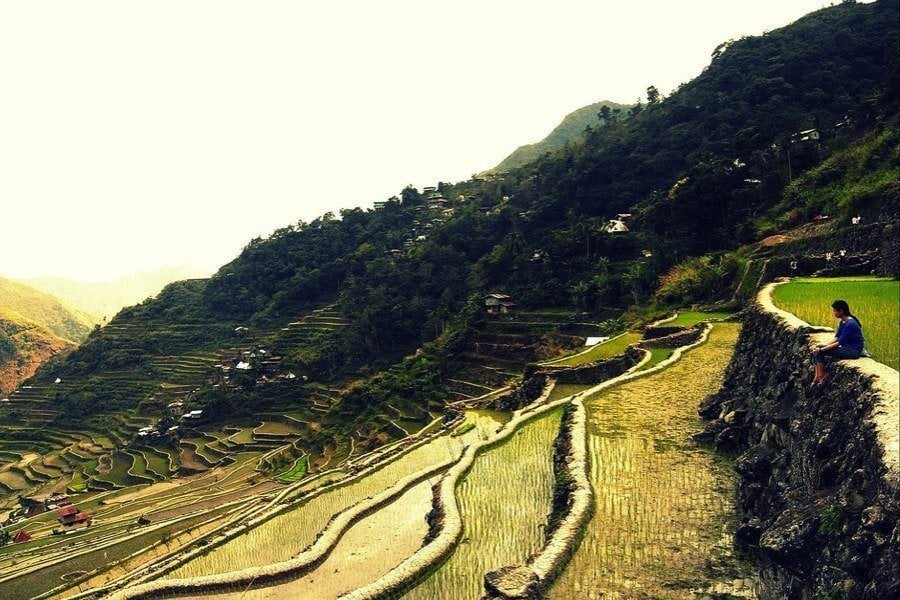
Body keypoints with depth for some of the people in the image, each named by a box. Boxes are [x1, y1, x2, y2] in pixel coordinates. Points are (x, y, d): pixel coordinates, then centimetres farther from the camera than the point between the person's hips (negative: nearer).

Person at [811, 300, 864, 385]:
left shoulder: (850, 324, -22)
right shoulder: (843, 322, 8)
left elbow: (839, 343, -22)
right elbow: (836, 338, 9)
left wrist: (821, 349, -20)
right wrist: (823, 346, -5)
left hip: (853, 351, -10)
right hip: (847, 348, 10)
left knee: (820, 352, -18)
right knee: (817, 350, -5)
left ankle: (821, 376, -4)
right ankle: (816, 377, -10)